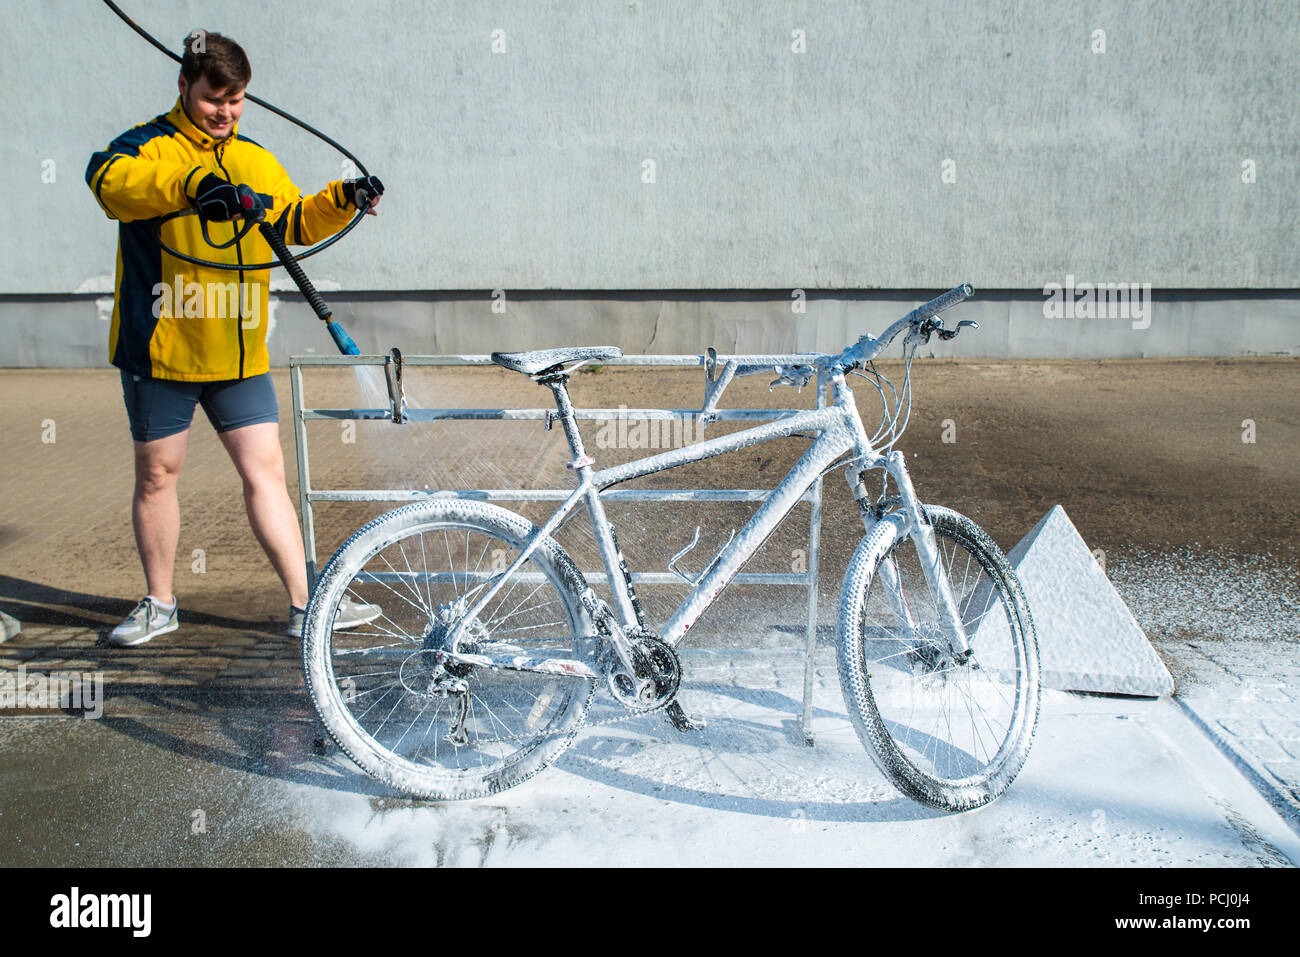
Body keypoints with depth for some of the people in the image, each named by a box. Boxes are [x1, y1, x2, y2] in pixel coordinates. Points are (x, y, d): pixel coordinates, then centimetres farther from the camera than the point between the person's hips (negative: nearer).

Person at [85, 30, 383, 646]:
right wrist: (191, 184, -45)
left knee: (265, 470, 1)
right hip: (159, 347, -3)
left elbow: (294, 223, 22)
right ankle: (159, 604, 25)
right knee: (157, 474, 9)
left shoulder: (257, 162, 12)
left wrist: (342, 200, 3)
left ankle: (305, 606, 5)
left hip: (239, 353, 3)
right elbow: (109, 179, -28)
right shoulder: (150, 146, -5)